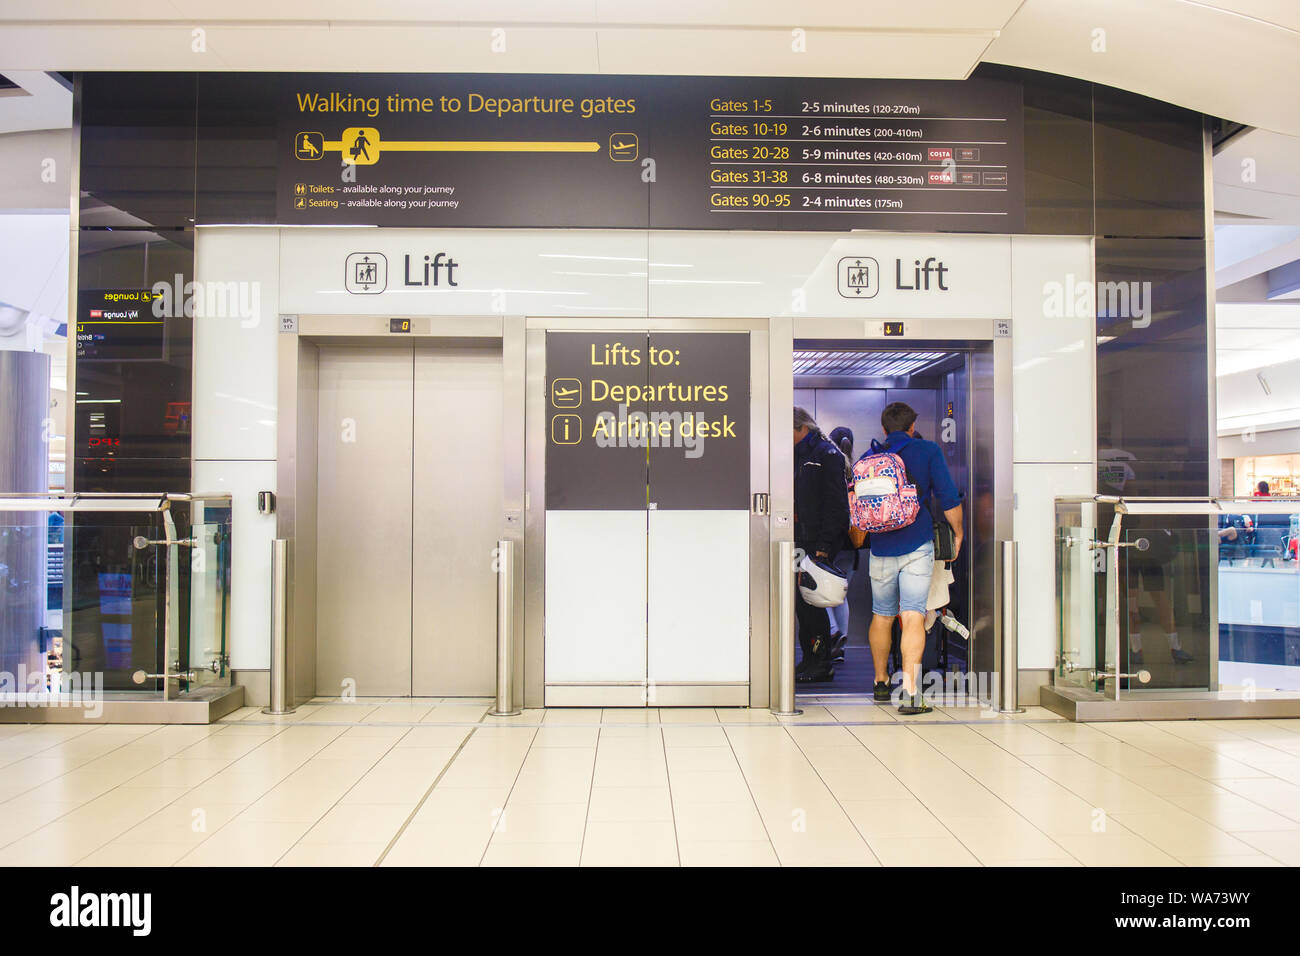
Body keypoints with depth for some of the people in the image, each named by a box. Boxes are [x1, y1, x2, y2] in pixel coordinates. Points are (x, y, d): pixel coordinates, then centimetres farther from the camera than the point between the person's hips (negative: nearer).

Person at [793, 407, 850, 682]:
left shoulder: (826, 453, -7)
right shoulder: (798, 456, 18)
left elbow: (835, 504, -13)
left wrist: (824, 545, -18)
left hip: (820, 542, -8)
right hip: (802, 541, 8)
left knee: (810, 600, -8)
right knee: (802, 601, 8)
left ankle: (822, 664, 2)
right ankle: (809, 660, 17)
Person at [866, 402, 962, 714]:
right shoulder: (928, 451, 0)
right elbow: (948, 498, -4)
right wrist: (958, 533, 10)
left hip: (880, 549, 3)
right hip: (917, 547, -3)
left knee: (881, 616, 16)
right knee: (913, 617, -6)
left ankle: (880, 683, 31)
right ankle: (910, 692, -15)